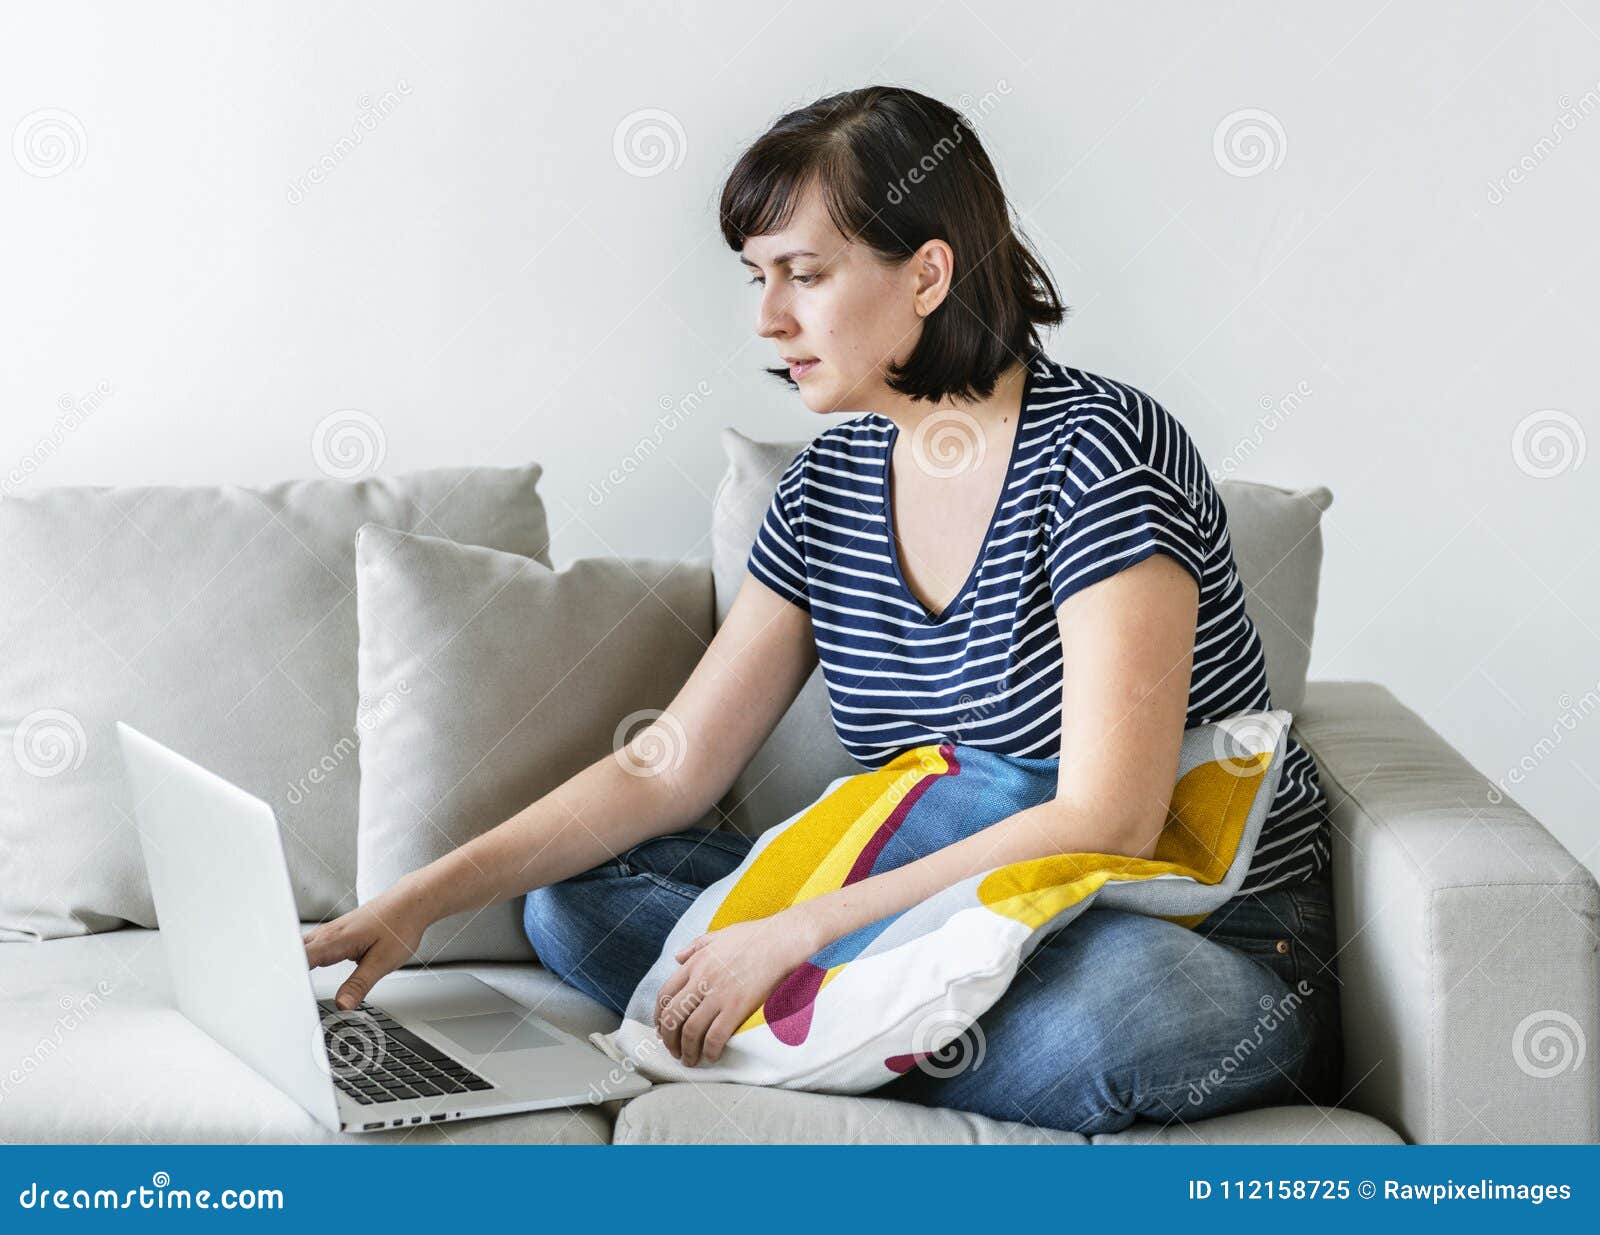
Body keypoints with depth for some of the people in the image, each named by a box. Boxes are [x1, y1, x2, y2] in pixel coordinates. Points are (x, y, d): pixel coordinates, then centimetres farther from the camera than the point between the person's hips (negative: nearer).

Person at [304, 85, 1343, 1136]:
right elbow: (671, 770, 5)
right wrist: (425, 898, -6)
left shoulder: (1098, 448, -18)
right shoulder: (830, 486, 4)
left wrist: (796, 936, -26)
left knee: (1127, 999, -42)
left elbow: (1106, 825, -25)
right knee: (573, 891, -4)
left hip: (1216, 951, -5)